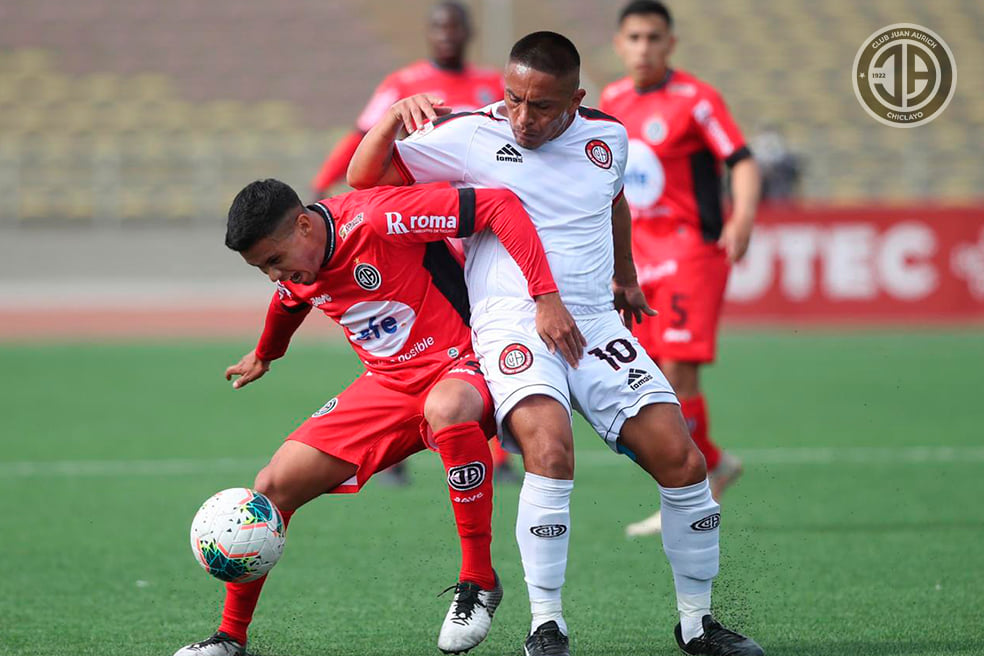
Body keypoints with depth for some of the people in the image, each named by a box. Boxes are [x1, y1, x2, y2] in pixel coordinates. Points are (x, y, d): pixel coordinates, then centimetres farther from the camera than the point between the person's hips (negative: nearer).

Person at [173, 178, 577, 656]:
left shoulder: (376, 219, -26)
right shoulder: (293, 274, -1)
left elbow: (499, 204, -29)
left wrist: (546, 297, -34)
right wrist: (263, 356, 46)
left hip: (462, 364, -7)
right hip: (388, 383, 7)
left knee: (446, 408, -44)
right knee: (275, 484, -4)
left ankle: (479, 581, -28)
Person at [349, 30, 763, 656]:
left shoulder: (608, 138, 9)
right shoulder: (469, 136, -2)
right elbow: (364, 178, 5)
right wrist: (396, 117, -12)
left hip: (594, 323, 4)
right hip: (513, 321, -4)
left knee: (683, 462, -8)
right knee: (551, 447, -32)